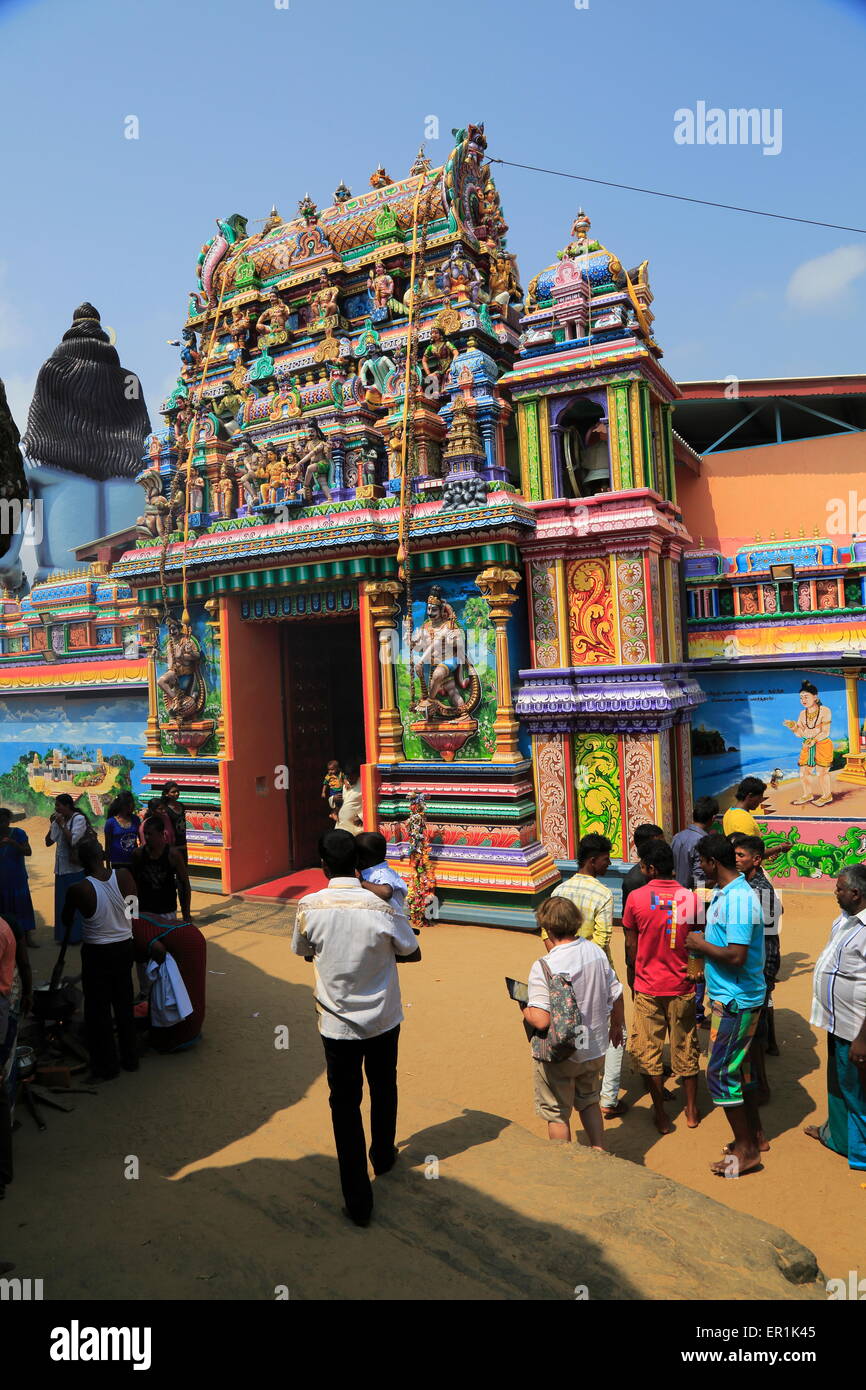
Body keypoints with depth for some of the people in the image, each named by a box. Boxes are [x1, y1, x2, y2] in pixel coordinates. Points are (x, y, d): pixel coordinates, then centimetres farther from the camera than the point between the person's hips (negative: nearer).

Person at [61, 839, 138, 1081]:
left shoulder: (79, 890, -23)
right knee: (124, 1005, 20)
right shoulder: (123, 876, -15)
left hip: (97, 953, -4)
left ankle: (106, 1066, 23)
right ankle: (130, 1059, 33)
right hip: (124, 947, 4)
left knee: (98, 1010, 13)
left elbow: (66, 921, -4)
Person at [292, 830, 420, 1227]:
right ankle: (383, 1157, 47)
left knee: (344, 1104, 12)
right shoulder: (380, 906, -20)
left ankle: (357, 1199, 17)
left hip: (337, 1023, -1)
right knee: (383, 1089, 25)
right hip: (383, 1019, 1)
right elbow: (413, 953, -5)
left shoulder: (309, 907, -17)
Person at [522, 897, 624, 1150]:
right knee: (590, 1102, 29)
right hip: (594, 1047, 6)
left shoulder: (543, 967, -26)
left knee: (557, 1114, 17)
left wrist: (525, 1011, -9)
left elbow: (541, 1020, -31)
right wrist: (616, 1026, 21)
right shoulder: (596, 951, -8)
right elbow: (616, 995, 3)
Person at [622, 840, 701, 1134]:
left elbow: (631, 947, -4)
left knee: (649, 1051, 11)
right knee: (685, 1049, 17)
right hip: (683, 987, 3)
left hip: (649, 987, -2)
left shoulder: (636, 898, -13)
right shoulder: (690, 897, -8)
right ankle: (692, 1110, 30)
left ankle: (661, 1115, 18)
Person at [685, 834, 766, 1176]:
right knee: (737, 1068, 21)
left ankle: (746, 1151, 14)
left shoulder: (738, 899, -25)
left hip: (736, 1002, -10)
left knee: (720, 1073, 0)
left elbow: (736, 956, -29)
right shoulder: (723, 893, 6)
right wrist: (702, 946, 6)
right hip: (732, 997, 10)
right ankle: (756, 1136, 35)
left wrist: (701, 945, -17)